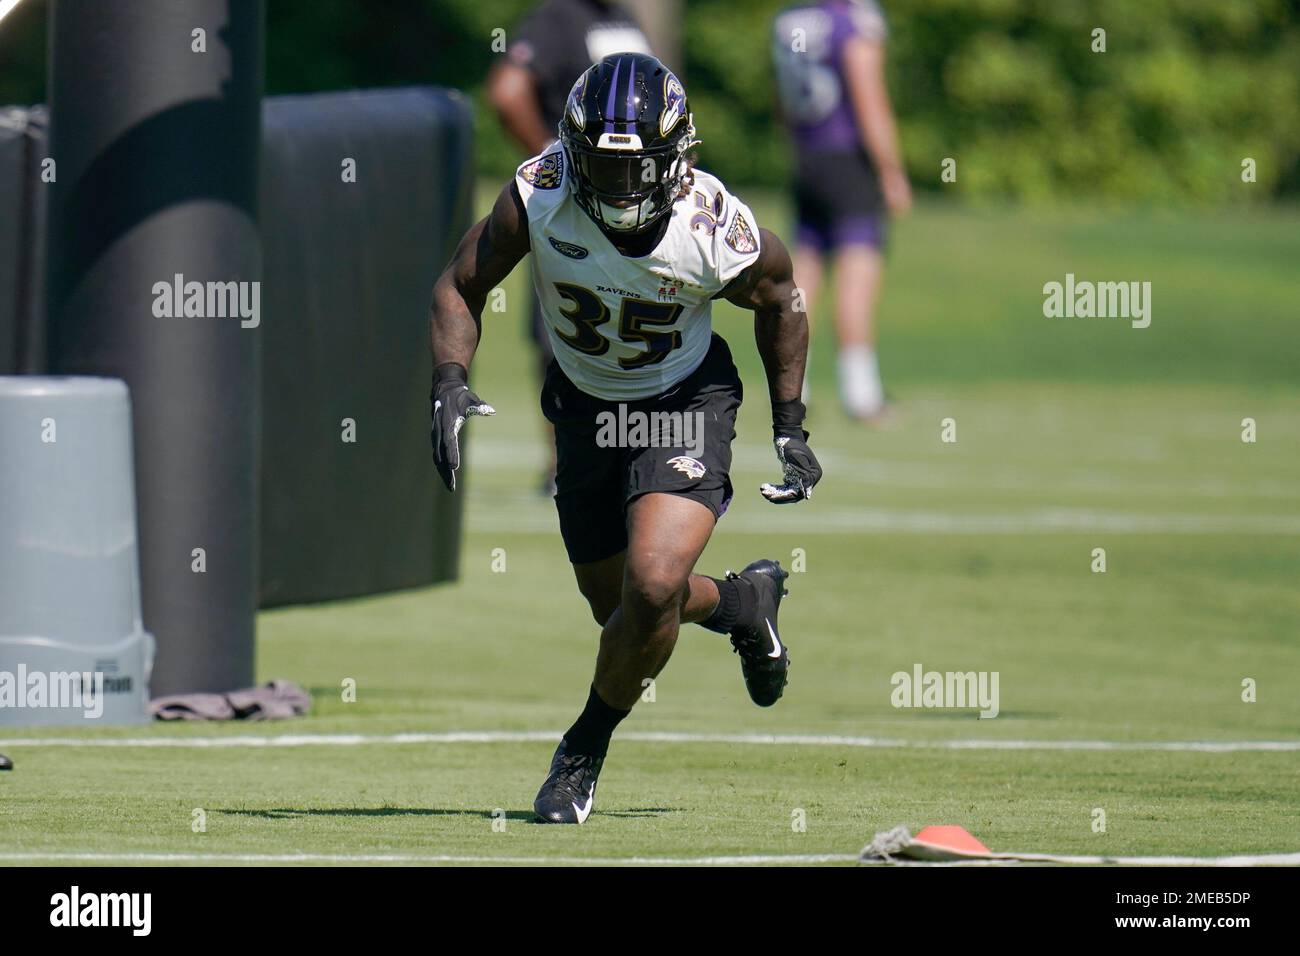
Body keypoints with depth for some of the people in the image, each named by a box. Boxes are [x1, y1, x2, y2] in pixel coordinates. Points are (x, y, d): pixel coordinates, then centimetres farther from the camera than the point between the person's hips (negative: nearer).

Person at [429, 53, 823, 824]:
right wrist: (451, 384, -25)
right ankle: (743, 602, 47)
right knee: (616, 606, 14)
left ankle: (587, 746, 2)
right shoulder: (539, 196, -24)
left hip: (683, 404, -3)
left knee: (652, 586, -23)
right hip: (584, 406, 4)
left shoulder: (717, 233, -27)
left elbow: (780, 302, -4)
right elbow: (461, 287, -9)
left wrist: (790, 429, 0)